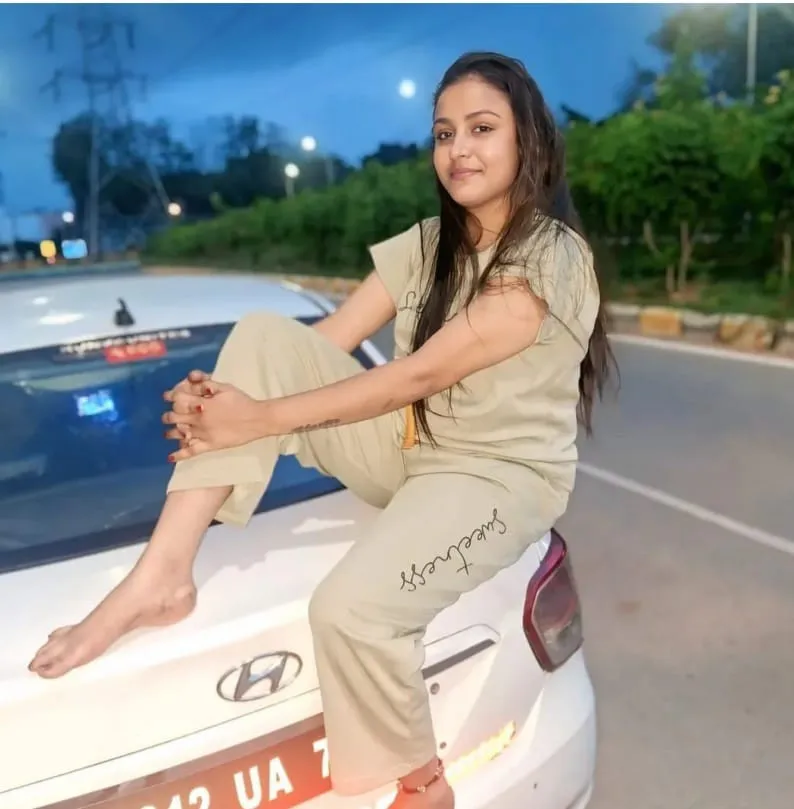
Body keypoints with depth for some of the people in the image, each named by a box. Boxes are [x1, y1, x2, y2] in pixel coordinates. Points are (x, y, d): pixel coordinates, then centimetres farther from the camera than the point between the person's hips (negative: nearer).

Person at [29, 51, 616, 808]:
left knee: (350, 607, -33)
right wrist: (223, 400, -21)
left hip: (503, 477, -6)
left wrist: (260, 419, -24)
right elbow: (322, 343, -3)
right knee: (263, 335, -12)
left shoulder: (553, 259, -15)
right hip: (410, 448, 7)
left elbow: (419, 374, -23)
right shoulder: (427, 243, 7)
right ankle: (162, 575, -17)